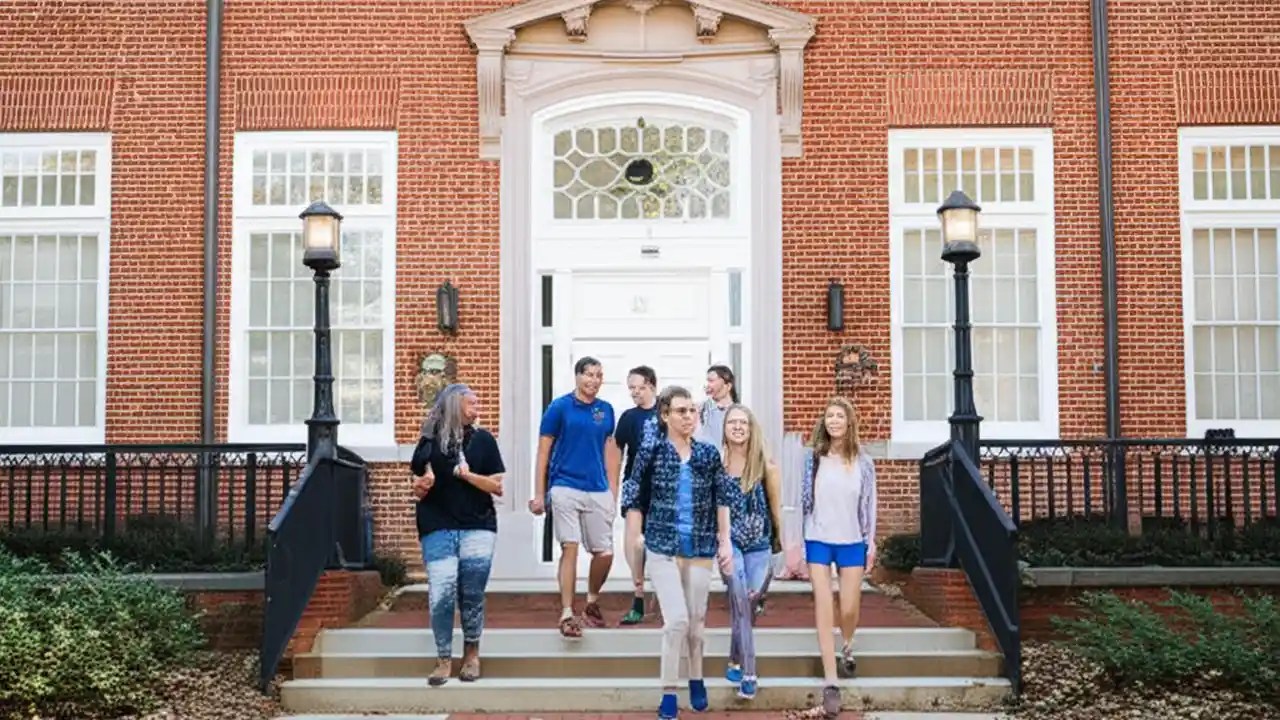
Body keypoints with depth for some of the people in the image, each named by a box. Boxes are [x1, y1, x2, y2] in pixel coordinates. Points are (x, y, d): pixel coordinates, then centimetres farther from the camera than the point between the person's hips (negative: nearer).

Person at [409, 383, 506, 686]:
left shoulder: (483, 439, 6)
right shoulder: (430, 441, 5)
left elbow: (498, 488, 2)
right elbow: (418, 491, 8)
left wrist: (469, 475, -11)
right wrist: (421, 486, -14)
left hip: (477, 528, 1)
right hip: (438, 530, 0)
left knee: (472, 595, 1)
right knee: (440, 595, -7)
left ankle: (472, 653, 20)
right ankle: (444, 659, 5)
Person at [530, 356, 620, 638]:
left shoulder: (606, 410, 9)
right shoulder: (559, 407, -2)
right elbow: (543, 451, -1)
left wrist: (613, 492, 11)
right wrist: (539, 493, -4)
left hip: (599, 491, 4)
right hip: (565, 488, -4)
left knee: (605, 552, 4)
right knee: (570, 548, -8)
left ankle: (592, 602, 28)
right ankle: (567, 614, 0)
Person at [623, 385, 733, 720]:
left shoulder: (709, 454, 3)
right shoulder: (651, 453, -5)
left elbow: (721, 500, 7)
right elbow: (635, 501, -2)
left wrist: (725, 542, 3)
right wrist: (634, 539, -7)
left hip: (700, 549, 3)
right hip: (662, 548, -3)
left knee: (696, 620, 13)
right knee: (676, 619, -10)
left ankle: (696, 680, 35)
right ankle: (669, 692, 3)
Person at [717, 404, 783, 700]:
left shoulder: (765, 464, -5)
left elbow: (776, 506, 4)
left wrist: (780, 540, 9)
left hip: (759, 545, 1)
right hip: (729, 541, -1)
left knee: (747, 603, 5)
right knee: (740, 600, -17)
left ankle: (736, 661, 27)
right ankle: (748, 673, -14)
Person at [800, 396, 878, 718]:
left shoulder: (863, 461, 0)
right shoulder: (813, 457, -2)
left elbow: (869, 504, 5)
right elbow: (803, 499, 1)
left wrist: (871, 542, 2)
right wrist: (796, 543, -1)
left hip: (852, 542, 1)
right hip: (818, 542, -1)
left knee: (849, 608, 7)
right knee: (824, 609, -3)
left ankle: (847, 648, 43)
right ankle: (830, 682, 0)